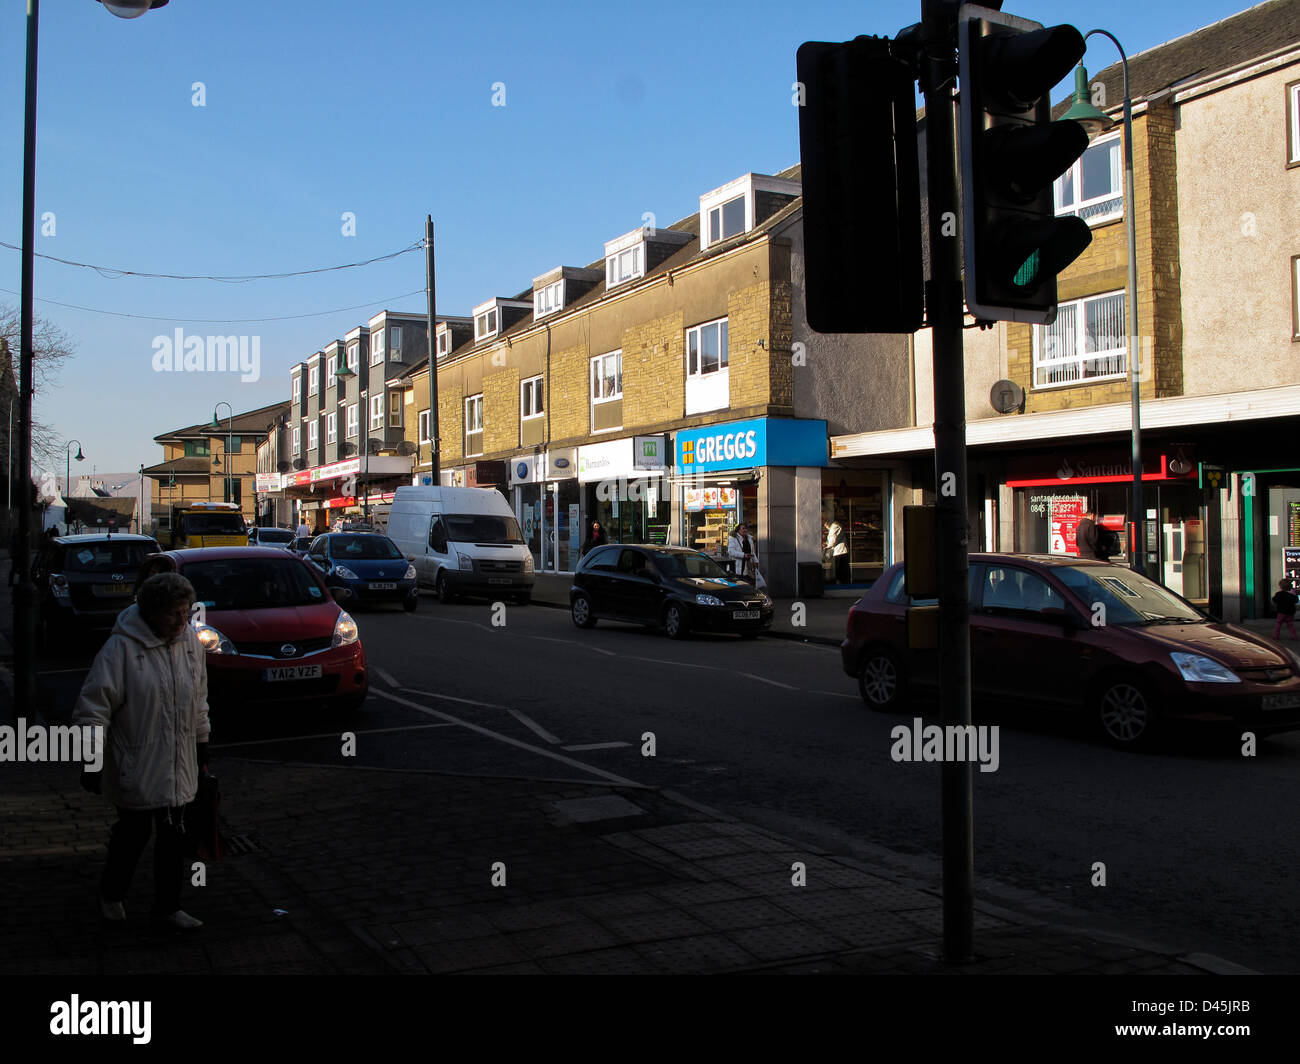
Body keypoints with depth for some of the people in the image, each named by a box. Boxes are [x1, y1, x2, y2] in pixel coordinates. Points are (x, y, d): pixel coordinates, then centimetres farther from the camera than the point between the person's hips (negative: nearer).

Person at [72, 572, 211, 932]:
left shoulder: (190, 641, 4)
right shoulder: (121, 648, -16)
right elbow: (93, 708, -13)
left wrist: (201, 745, 20)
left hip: (177, 766, 5)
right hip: (133, 767, -5)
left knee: (174, 837, 8)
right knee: (133, 834, 8)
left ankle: (167, 909, 20)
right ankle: (111, 894, 34)